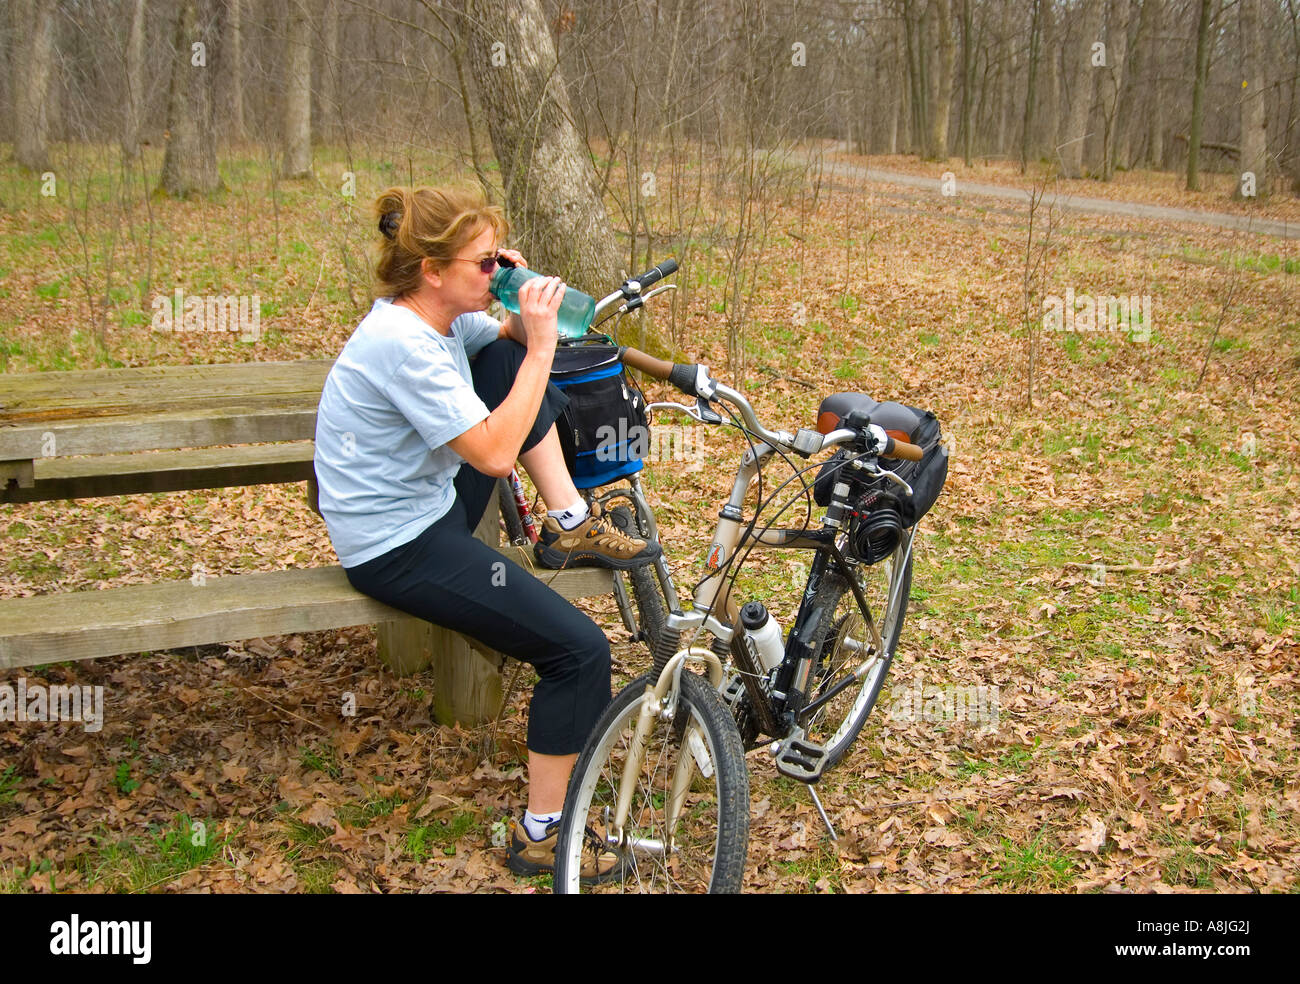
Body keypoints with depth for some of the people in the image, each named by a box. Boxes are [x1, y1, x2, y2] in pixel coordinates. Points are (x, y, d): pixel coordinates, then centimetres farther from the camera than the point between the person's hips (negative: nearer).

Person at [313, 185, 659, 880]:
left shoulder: (440, 318, 1)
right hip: (396, 548, -10)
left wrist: (529, 307, -7)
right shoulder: (405, 345, -27)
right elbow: (496, 454, -28)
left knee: (512, 359, 9)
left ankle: (569, 525, 10)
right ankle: (542, 836, -3)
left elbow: (516, 339, 15)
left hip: (430, 503, 10)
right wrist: (541, 347, -24)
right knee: (579, 648, -15)